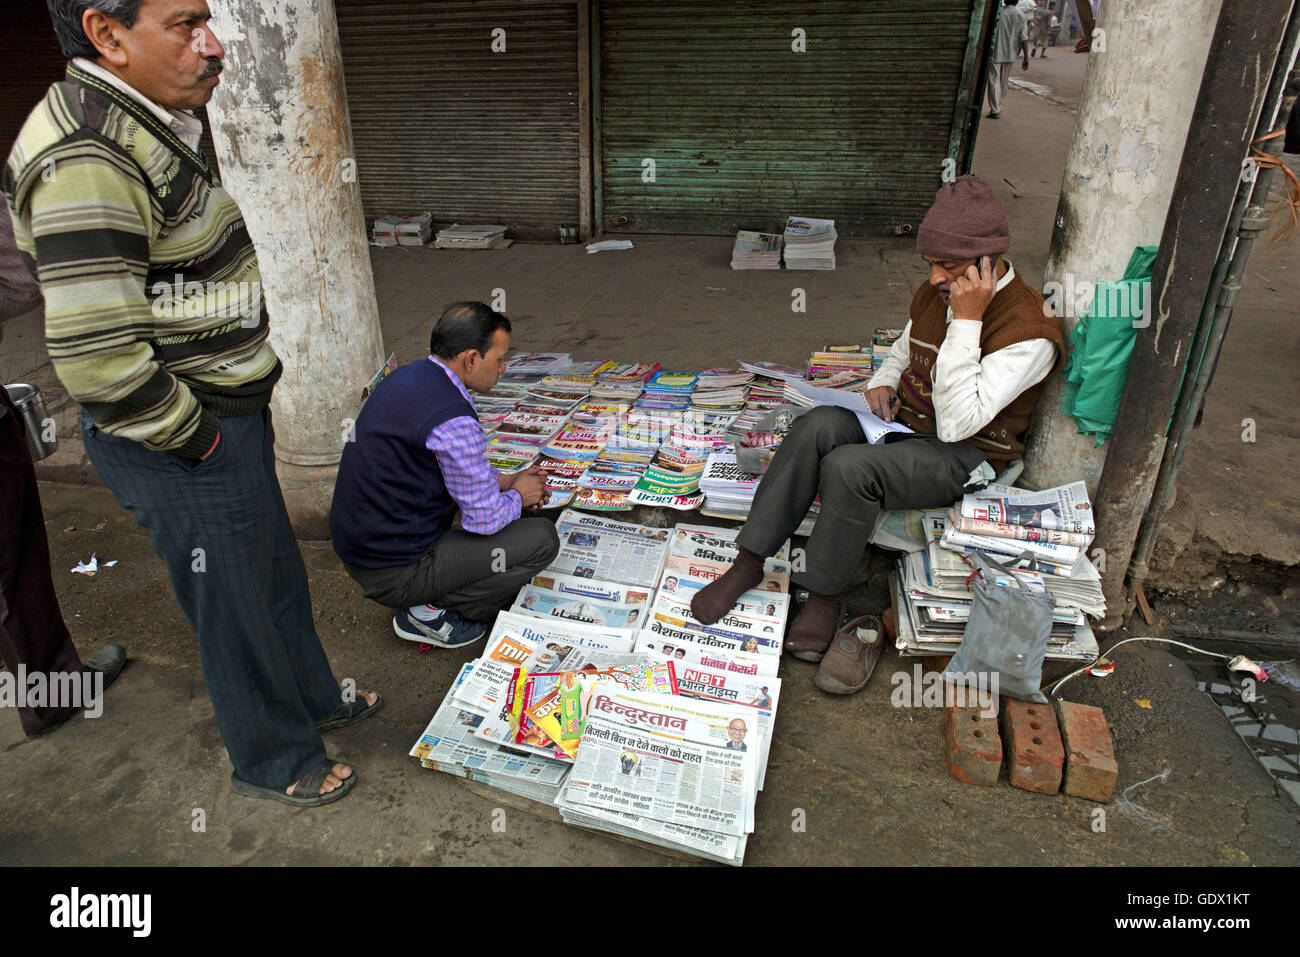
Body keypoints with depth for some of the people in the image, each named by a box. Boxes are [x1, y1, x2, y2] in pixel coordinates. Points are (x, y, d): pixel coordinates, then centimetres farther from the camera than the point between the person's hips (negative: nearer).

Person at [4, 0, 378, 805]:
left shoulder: (147, 131, 9)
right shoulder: (88, 163, -25)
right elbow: (97, 360, -30)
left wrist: (239, 414, 15)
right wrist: (196, 438, -16)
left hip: (231, 416, 10)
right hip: (186, 455, -10)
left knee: (280, 577, 25)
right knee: (239, 612, 9)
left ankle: (313, 698, 48)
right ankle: (276, 762, 33)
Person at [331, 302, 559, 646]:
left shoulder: (404, 377, 5)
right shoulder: (454, 422, -25)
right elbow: (485, 519, -17)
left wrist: (501, 481, 13)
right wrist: (518, 496, 4)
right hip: (393, 573, -9)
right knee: (542, 538, -7)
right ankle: (431, 612, 2)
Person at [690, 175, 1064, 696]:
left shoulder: (1030, 333, -19)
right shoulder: (934, 294, 5)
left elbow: (957, 423, -29)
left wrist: (967, 321, -28)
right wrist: (883, 382, 0)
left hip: (963, 458, -6)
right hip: (901, 425, 7)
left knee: (849, 468, -35)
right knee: (818, 424, -26)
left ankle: (826, 596, -12)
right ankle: (747, 564, -22)